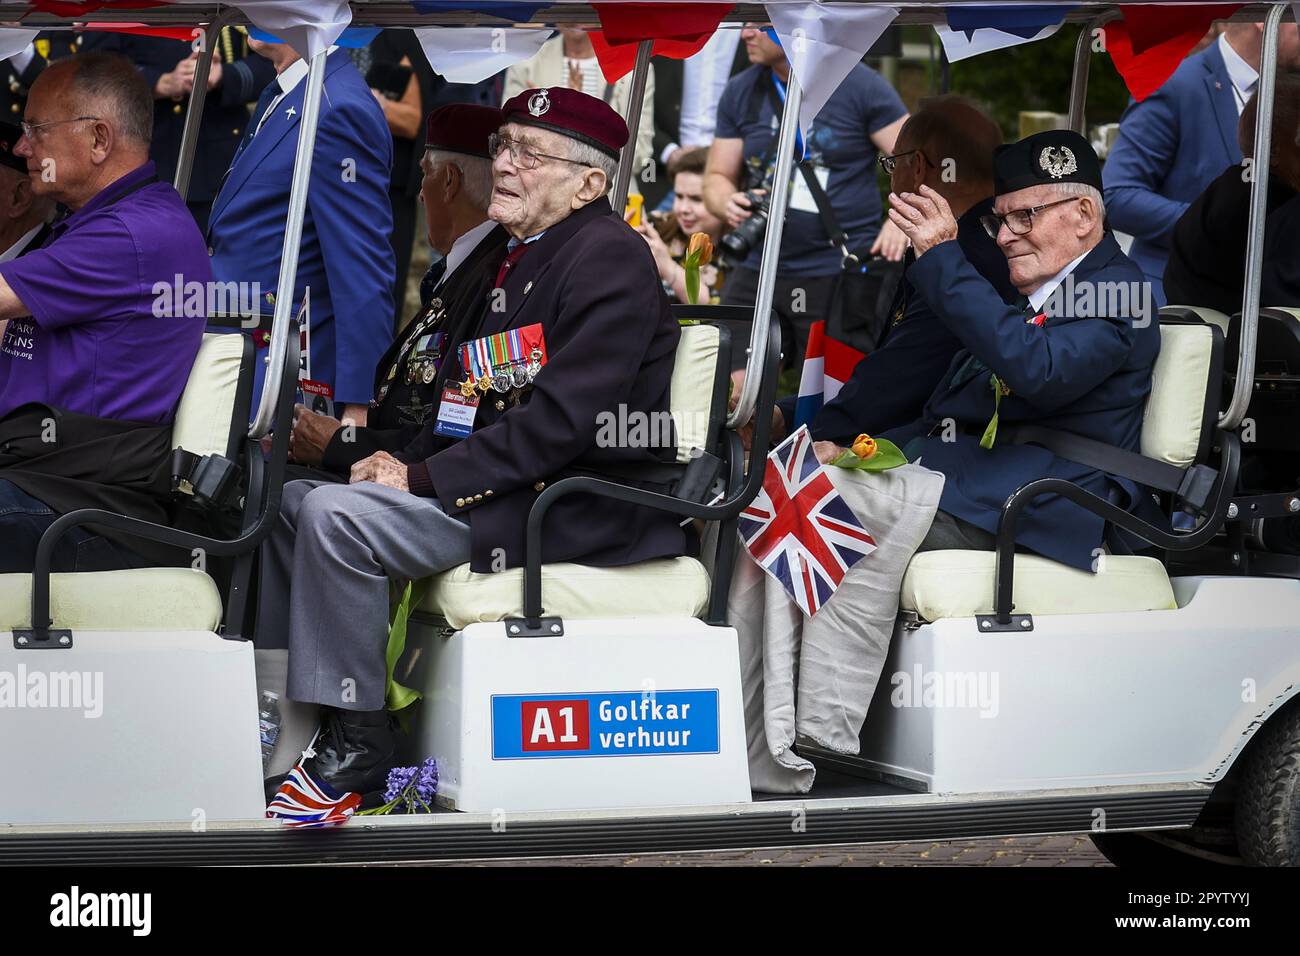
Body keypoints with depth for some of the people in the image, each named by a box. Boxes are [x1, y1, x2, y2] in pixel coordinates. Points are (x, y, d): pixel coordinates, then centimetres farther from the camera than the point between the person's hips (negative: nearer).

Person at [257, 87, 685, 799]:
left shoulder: (609, 257, -13)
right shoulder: (516, 259, 19)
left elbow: (561, 419, -21)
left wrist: (425, 478, -18)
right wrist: (407, 461, 1)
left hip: (582, 511, -10)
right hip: (513, 486, 10)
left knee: (337, 517, -23)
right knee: (289, 501, 6)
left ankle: (355, 744, -15)